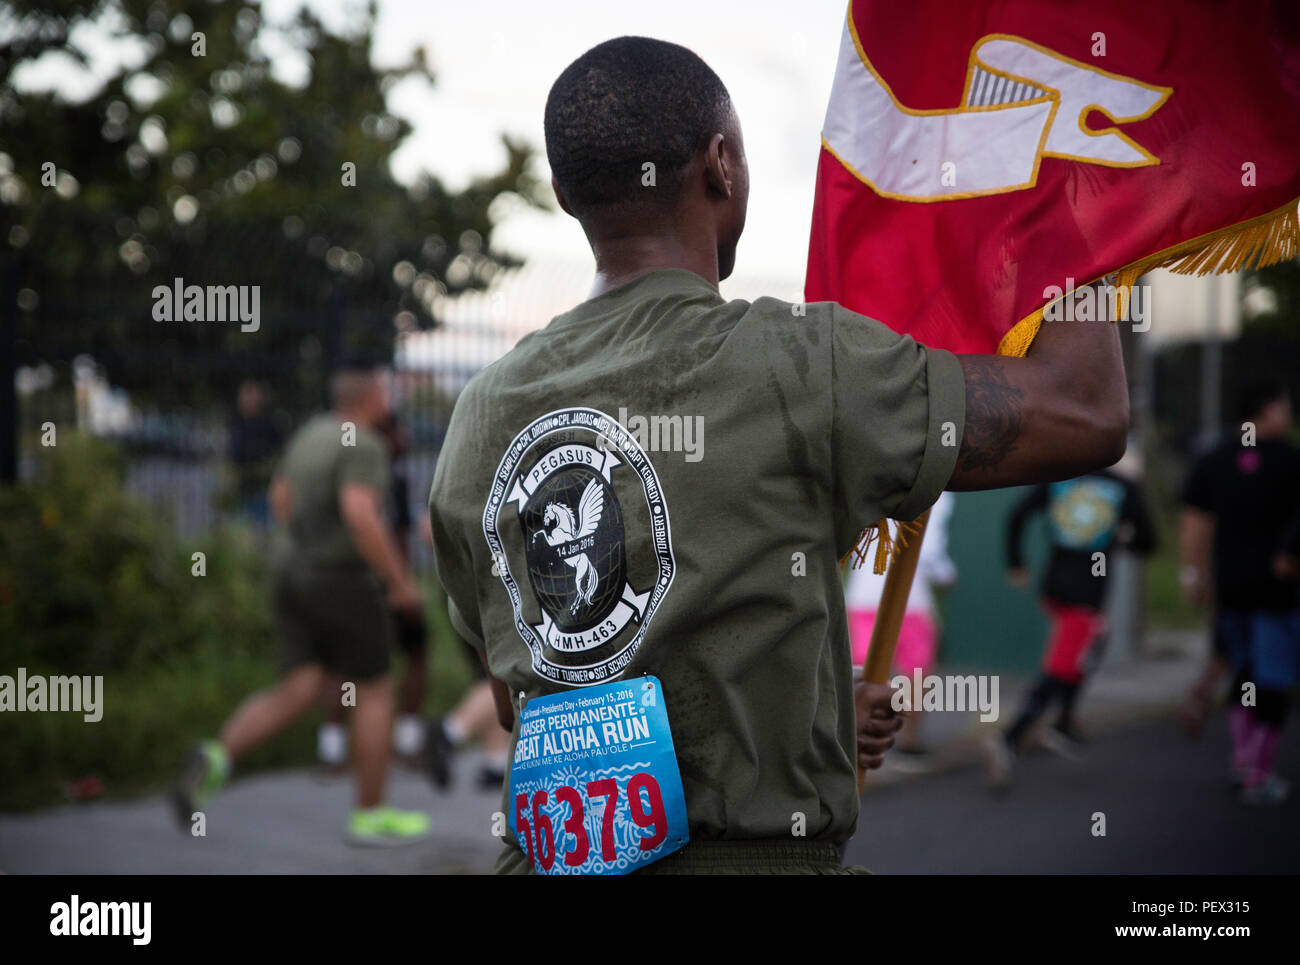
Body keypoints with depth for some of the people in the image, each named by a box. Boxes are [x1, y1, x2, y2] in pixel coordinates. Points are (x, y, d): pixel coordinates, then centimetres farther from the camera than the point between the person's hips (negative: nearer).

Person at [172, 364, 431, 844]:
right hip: (343, 584, -8)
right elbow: (361, 517, -28)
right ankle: (371, 814, 11)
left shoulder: (312, 433, 12)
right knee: (374, 692, 5)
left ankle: (215, 760, -15)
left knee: (296, 695, 5)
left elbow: (281, 498, 21)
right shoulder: (361, 446, -16)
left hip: (294, 577, 8)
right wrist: (400, 581, -19)